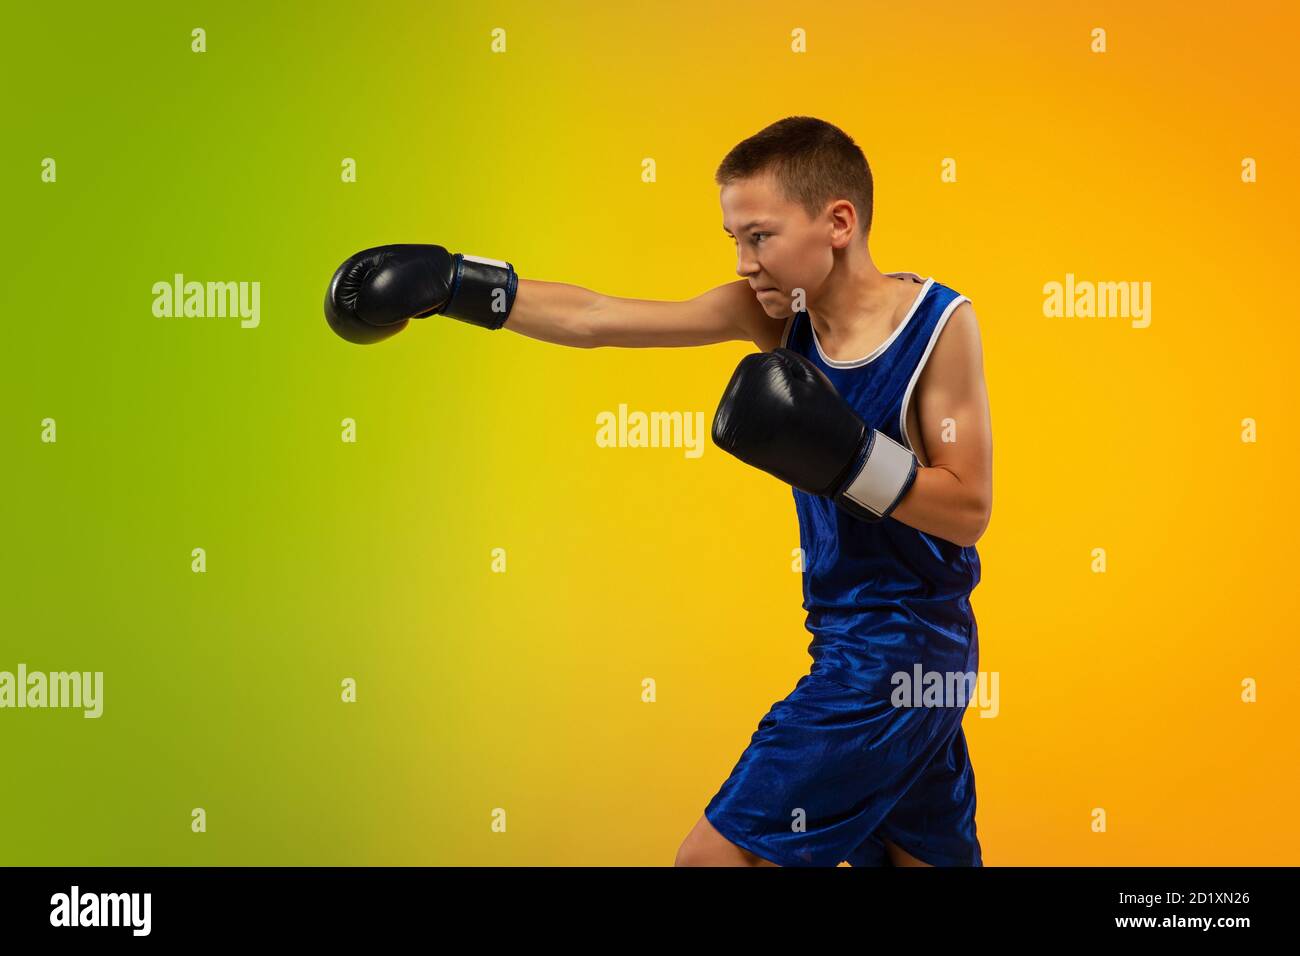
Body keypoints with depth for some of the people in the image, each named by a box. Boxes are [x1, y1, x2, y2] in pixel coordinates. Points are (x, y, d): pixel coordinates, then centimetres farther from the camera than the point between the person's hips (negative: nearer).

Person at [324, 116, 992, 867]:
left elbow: (968, 510, -16)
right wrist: (450, 282, -7)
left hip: (901, 649, -7)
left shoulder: (940, 324, -15)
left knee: (718, 854, -9)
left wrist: (845, 457, -28)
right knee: (930, 856, 18)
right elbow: (595, 319, -3)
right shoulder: (777, 310, -1)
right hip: (852, 638, 7)